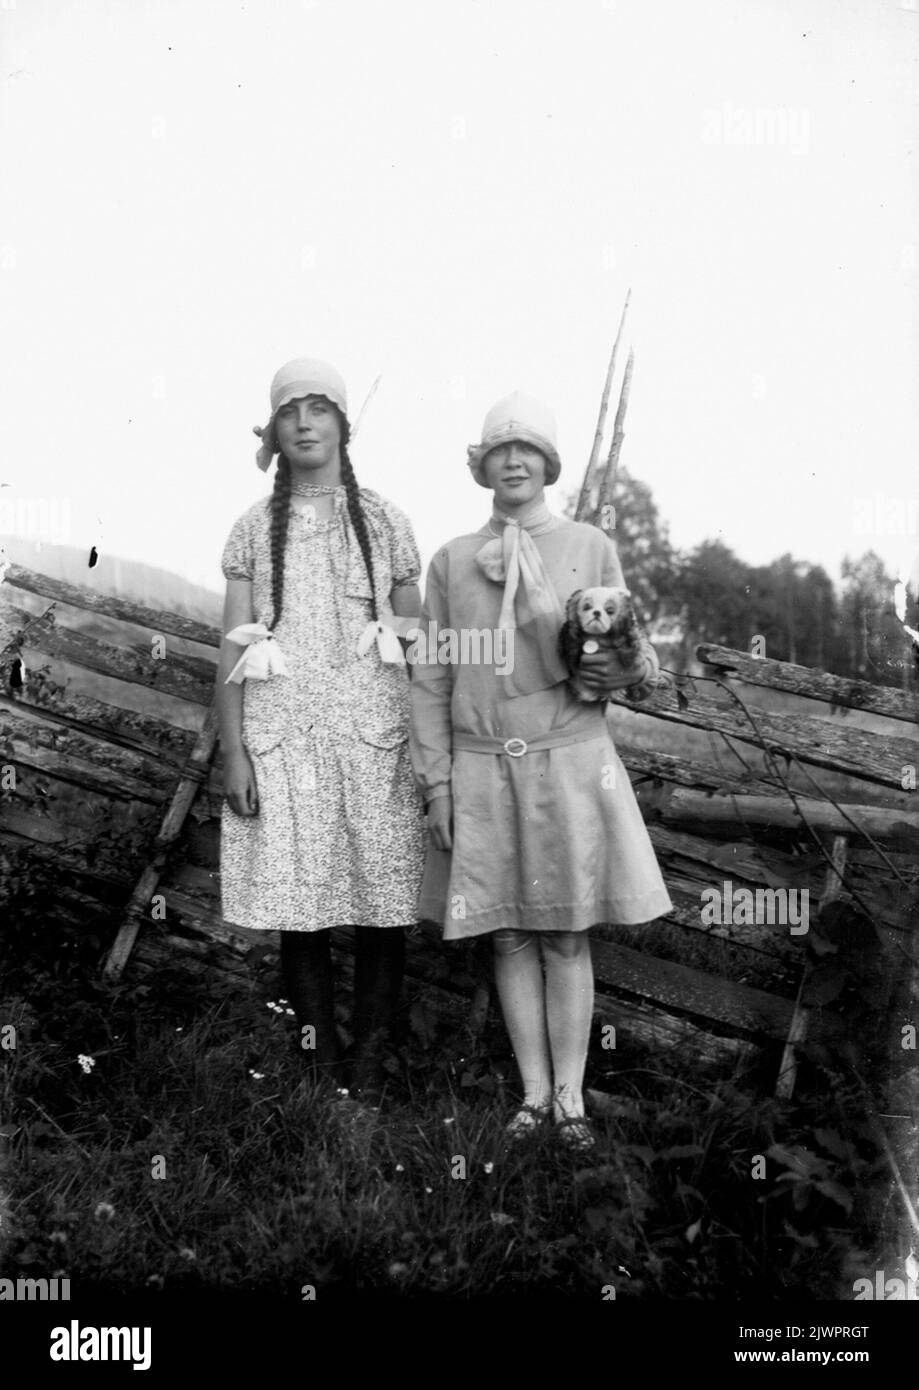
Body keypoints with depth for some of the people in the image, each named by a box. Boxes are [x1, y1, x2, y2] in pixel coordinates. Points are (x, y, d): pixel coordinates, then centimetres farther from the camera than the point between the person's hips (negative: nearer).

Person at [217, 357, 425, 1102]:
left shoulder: (383, 520, 7)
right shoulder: (254, 528, 8)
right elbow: (232, 648, 6)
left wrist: (425, 745, 1)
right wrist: (233, 753, -2)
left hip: (373, 735, 0)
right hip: (282, 740, 1)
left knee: (382, 903, 0)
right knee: (299, 907, 1)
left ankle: (372, 1069, 11)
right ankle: (319, 1062, 13)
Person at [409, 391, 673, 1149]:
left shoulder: (591, 547, 3)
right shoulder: (451, 561, 6)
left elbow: (637, 656, 5)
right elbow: (431, 678, 5)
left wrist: (625, 668, -19)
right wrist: (436, 783, 0)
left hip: (570, 764, -1)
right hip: (483, 769, 1)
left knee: (567, 937, 3)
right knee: (510, 938, 7)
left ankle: (570, 1097, 15)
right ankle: (534, 1093, 19)